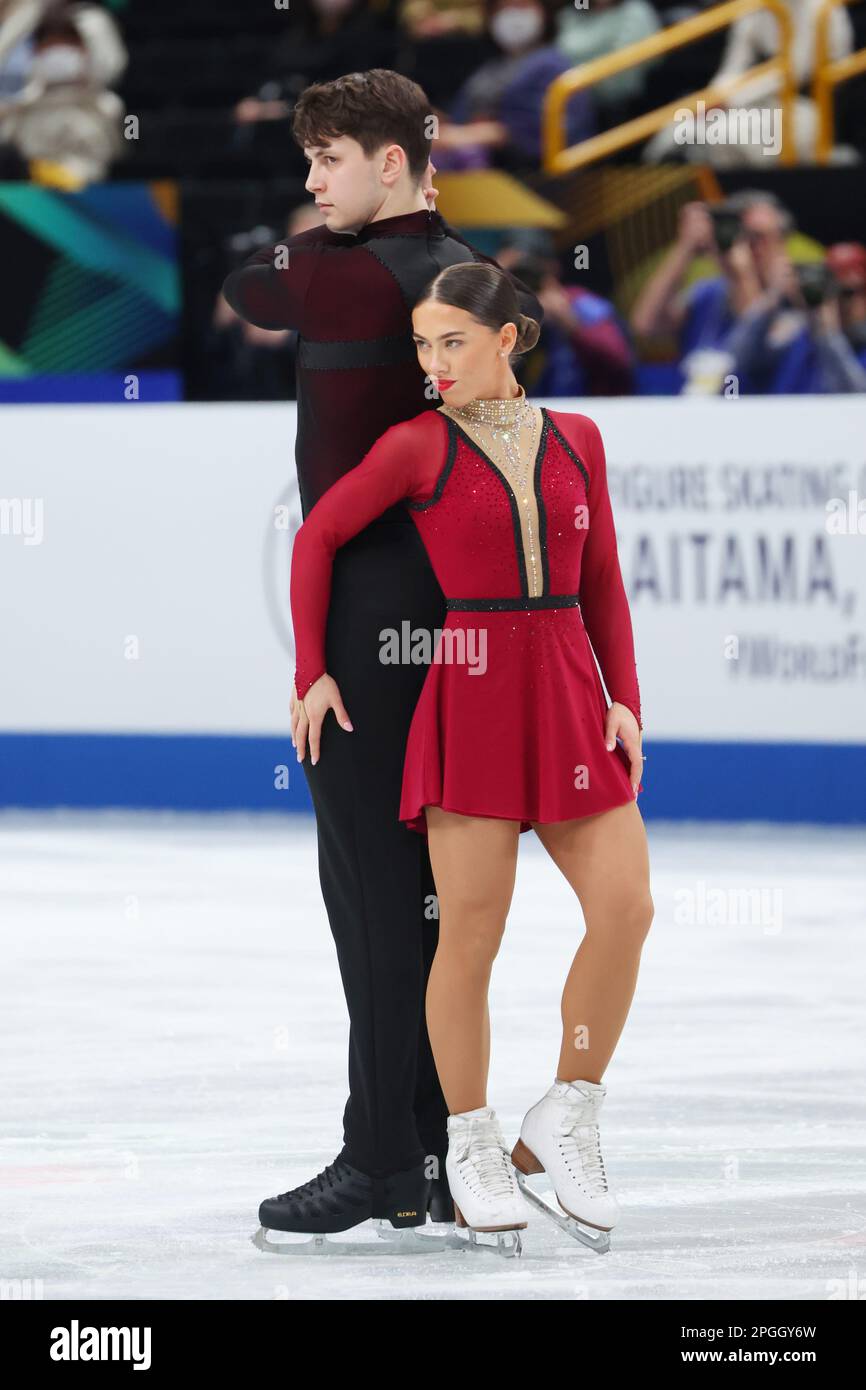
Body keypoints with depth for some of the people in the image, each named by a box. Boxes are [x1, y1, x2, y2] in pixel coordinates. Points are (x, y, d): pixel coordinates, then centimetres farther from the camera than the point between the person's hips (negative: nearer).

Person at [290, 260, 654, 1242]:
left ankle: (564, 1124, 6)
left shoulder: (576, 439, 9)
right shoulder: (418, 446, -1)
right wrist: (311, 674, 4)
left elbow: (601, 579, 13)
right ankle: (472, 1151, 9)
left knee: (625, 910, -9)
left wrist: (623, 699, 4)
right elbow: (318, 536, 7)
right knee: (471, 932, -5)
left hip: (569, 698, 3)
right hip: (469, 694, -3)